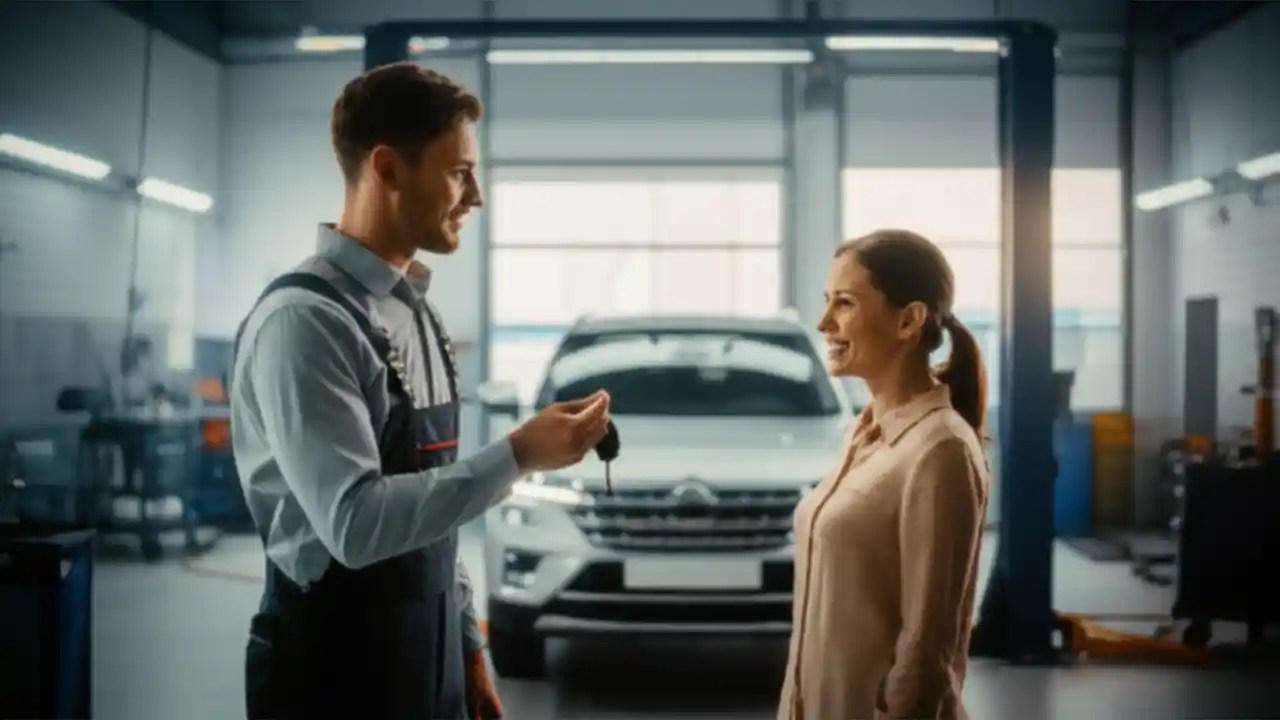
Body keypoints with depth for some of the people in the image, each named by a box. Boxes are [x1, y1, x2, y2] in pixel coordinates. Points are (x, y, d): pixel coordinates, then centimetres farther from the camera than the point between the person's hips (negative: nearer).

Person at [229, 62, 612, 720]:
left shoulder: (415, 310, 9)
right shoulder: (303, 320, -19)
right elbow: (356, 523, -26)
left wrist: (469, 648, 14)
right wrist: (517, 456, -22)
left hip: (428, 666, 8)